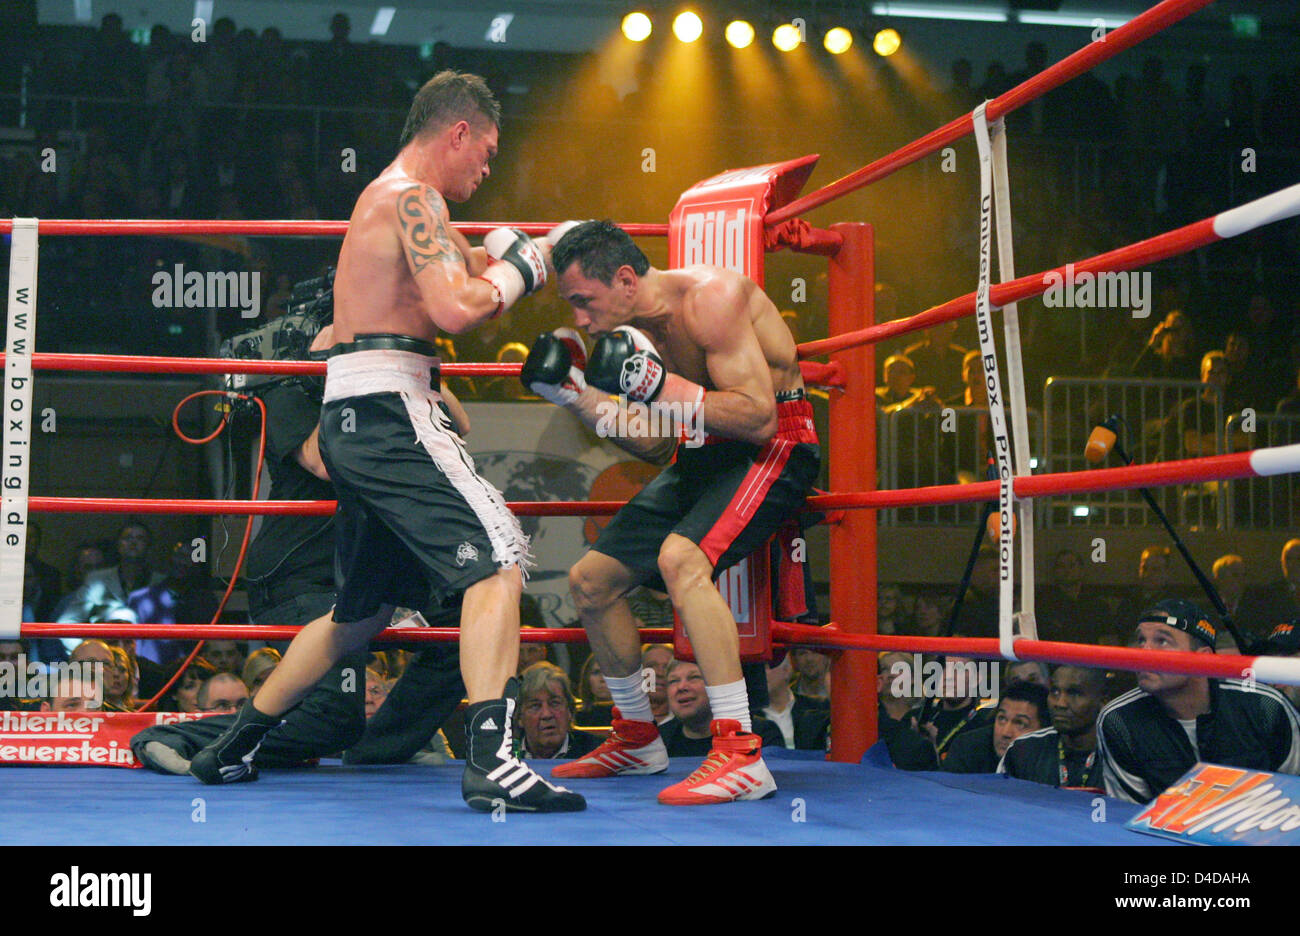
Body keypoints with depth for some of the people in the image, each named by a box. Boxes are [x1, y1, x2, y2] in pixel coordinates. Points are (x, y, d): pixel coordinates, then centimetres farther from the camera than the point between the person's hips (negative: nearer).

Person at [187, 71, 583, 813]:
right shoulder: (414, 197, -8)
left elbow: (468, 271, 29)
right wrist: (513, 272, -5)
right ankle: (492, 761, -27)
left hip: (353, 419, 10)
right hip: (389, 408, -10)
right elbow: (455, 310, -21)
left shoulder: (389, 198, 24)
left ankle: (236, 747, 31)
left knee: (365, 609, 21)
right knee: (499, 557, -17)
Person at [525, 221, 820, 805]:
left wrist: (660, 387, -30)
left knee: (681, 557, -35)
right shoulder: (639, 329, 6)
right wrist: (577, 396, 2)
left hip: (774, 449, -9)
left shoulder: (709, 298, -21)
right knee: (589, 582, 11)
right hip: (702, 456, 10)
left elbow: (758, 417, -27)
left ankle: (740, 755, -34)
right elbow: (656, 446, 10)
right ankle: (636, 740, 30)